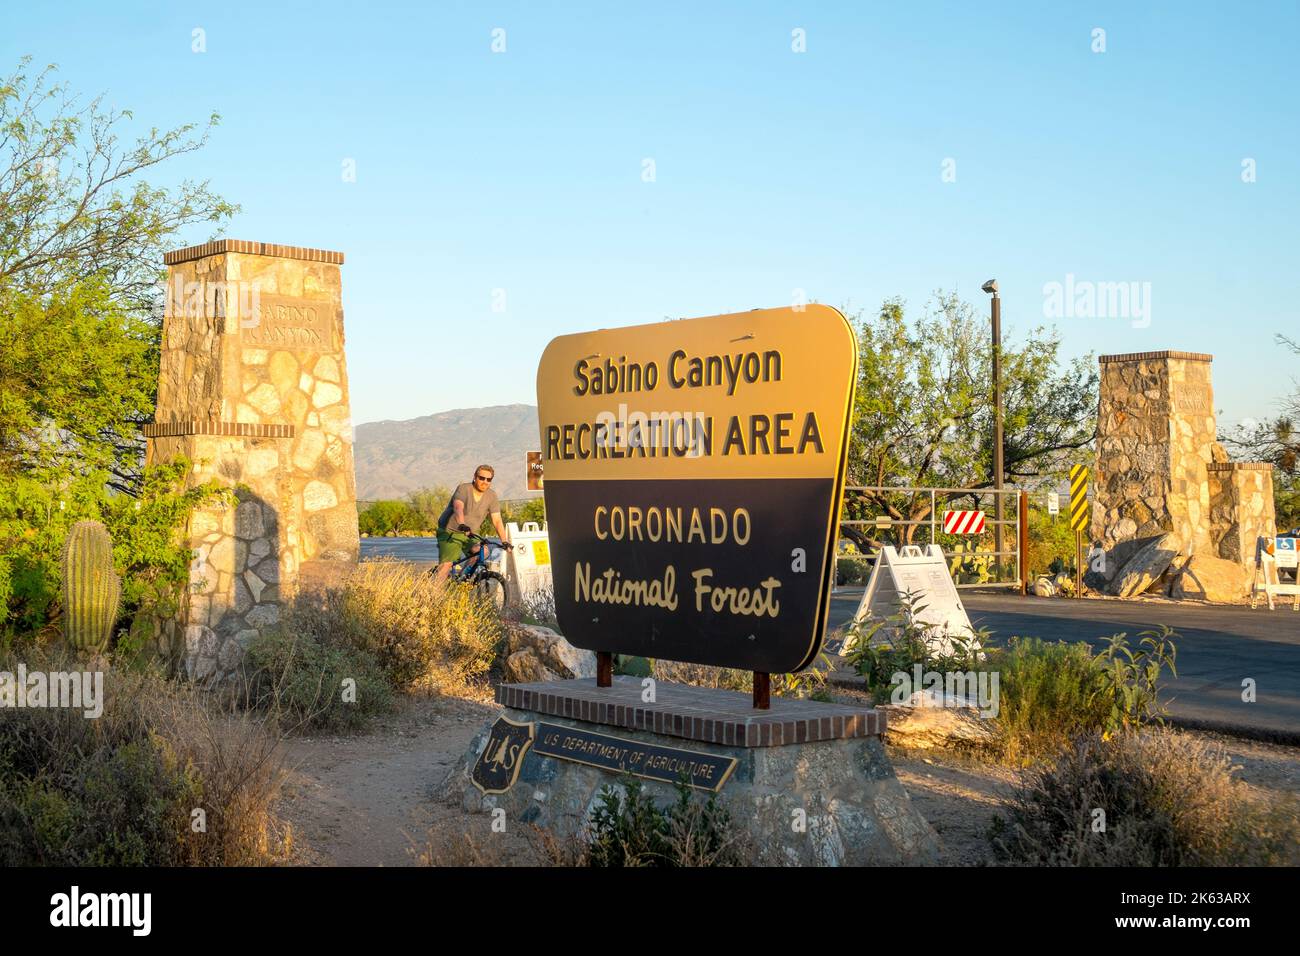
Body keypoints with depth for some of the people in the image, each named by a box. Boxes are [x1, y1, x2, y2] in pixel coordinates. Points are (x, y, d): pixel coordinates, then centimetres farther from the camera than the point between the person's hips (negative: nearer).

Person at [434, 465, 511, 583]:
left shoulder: (491, 496, -5)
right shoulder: (463, 489, -18)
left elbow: (497, 520, -9)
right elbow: (458, 508, -37)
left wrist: (505, 541, -22)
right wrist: (462, 525, -56)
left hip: (470, 533, 4)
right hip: (450, 531, -4)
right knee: (446, 564, -19)